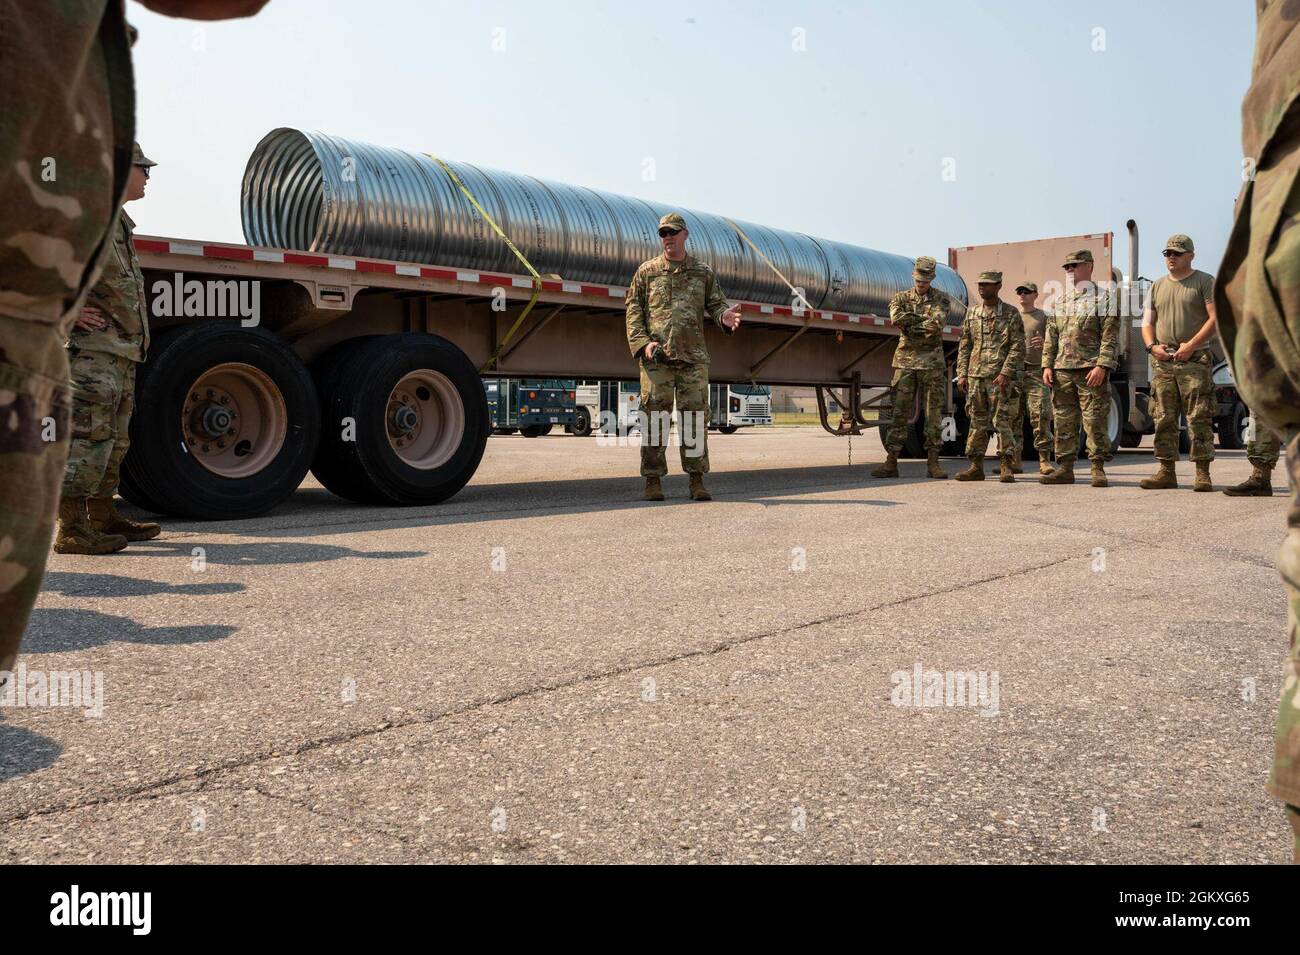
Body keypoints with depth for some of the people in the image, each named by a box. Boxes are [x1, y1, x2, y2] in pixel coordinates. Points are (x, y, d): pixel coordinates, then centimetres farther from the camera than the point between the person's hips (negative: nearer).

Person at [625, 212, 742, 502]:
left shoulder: (703, 272, 15)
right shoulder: (647, 271, 11)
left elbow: (716, 304, 13)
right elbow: (633, 310, 7)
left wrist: (724, 316, -12)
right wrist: (643, 343, -8)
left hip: (693, 357, 1)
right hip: (656, 358, -1)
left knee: (695, 418, 0)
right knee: (654, 417, -2)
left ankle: (697, 480, 6)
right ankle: (653, 481, 3)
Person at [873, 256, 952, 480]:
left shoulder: (941, 299, 5)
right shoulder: (901, 298, 10)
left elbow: (937, 323, -15)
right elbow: (896, 318, -12)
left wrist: (910, 326, -9)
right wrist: (924, 317, -11)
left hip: (932, 362, -1)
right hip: (906, 360, 1)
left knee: (934, 413, 0)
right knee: (899, 412, -1)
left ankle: (933, 462, 5)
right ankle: (891, 462, 0)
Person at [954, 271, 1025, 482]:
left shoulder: (1011, 314, 0)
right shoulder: (972, 313, 14)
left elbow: (1018, 347, -6)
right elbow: (964, 346, 15)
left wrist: (1005, 373, -17)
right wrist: (962, 374, 6)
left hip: (1000, 377, -5)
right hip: (975, 376, 5)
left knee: (1003, 421, -6)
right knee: (977, 422, 6)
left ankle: (1006, 468, -1)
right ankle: (976, 467, 11)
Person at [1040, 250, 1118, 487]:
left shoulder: (1101, 298, 1)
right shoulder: (1060, 302, 18)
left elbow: (1110, 336, -6)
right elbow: (1051, 337, 17)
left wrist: (1102, 366, -16)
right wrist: (1047, 365, 7)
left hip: (1091, 371, -5)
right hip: (1062, 371, 5)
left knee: (1094, 421, -5)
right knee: (1063, 422, 5)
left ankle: (1098, 470, 0)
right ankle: (1065, 469, 10)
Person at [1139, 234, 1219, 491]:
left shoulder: (1205, 282, 3)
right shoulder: (1158, 286, 18)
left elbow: (1216, 318, -6)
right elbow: (1147, 322, 19)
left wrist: (1191, 345, -15)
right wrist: (1152, 346, -2)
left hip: (1195, 361, -5)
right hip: (1163, 363, 5)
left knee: (1199, 418, -6)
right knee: (1164, 419, 4)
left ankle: (1202, 474, -4)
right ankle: (1166, 471, 9)